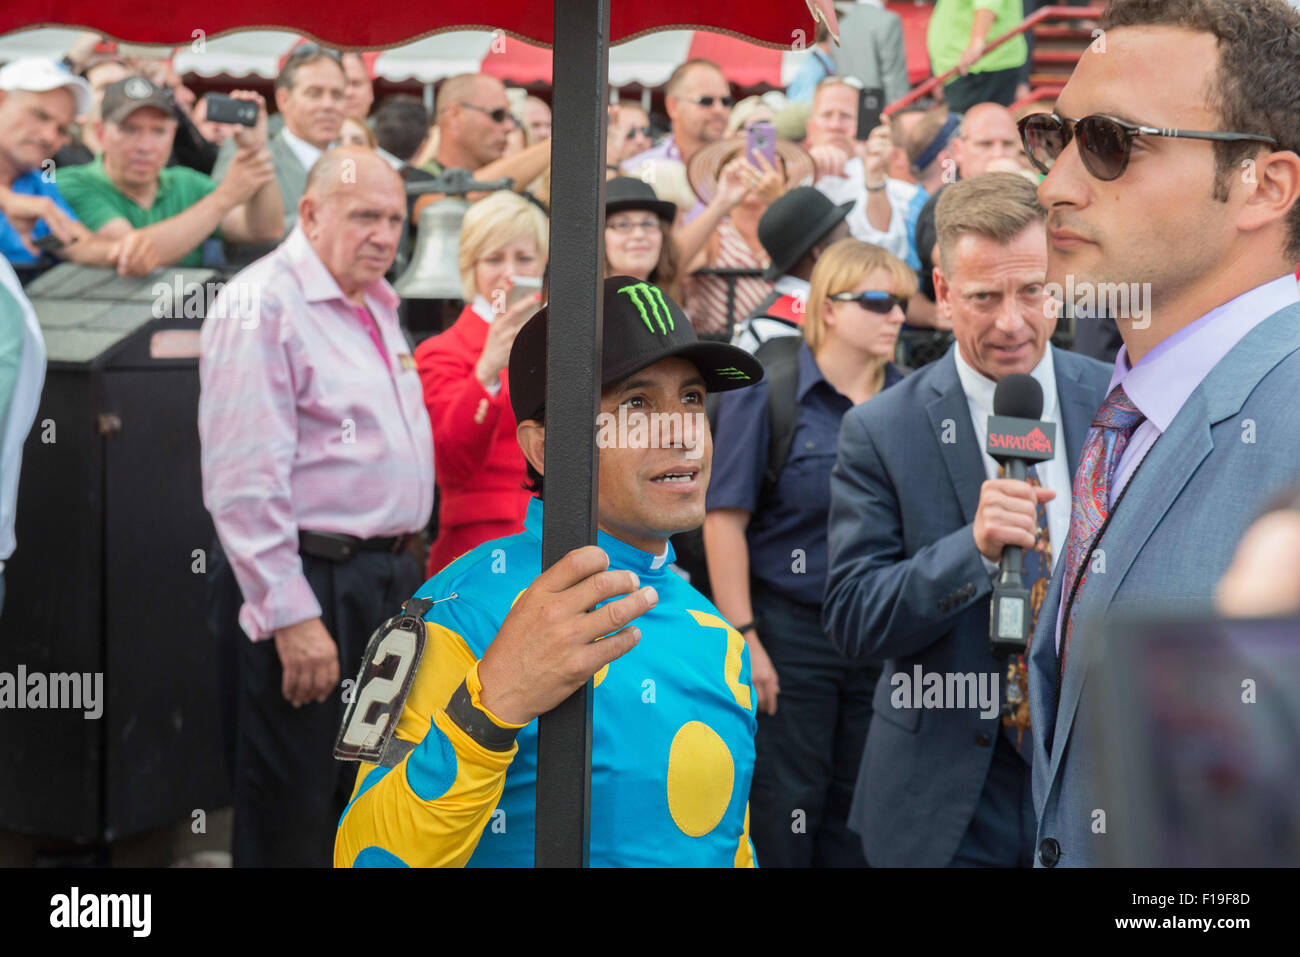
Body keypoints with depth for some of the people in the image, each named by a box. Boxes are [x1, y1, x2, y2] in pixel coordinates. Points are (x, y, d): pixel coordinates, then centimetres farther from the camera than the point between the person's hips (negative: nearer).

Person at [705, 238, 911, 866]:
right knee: (784, 814, 2)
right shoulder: (769, 394, -7)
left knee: (858, 815, 12)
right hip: (791, 634, -4)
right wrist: (743, 639, -14)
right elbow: (725, 520, -9)